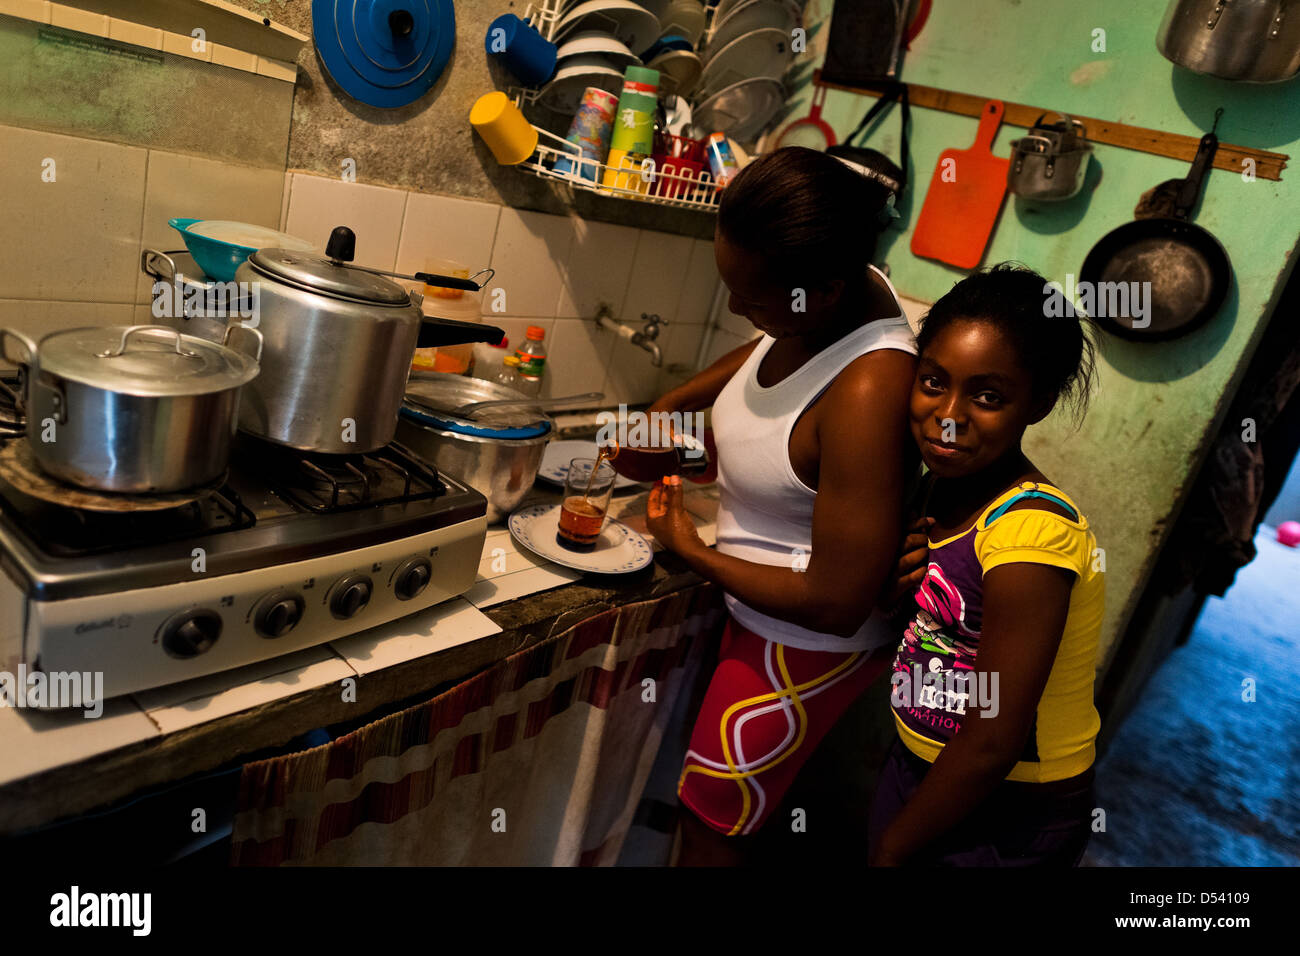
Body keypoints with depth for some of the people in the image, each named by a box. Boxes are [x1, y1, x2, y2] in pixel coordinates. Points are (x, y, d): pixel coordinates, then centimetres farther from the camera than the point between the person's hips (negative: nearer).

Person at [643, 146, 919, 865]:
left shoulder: (868, 398, -36)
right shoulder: (832, 302, -11)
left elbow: (836, 604, -30)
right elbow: (766, 350, 16)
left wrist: (690, 550, -18)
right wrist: (668, 407, 6)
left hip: (810, 641, -8)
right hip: (760, 611, 8)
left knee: (709, 823, 14)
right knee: (726, 806, 26)